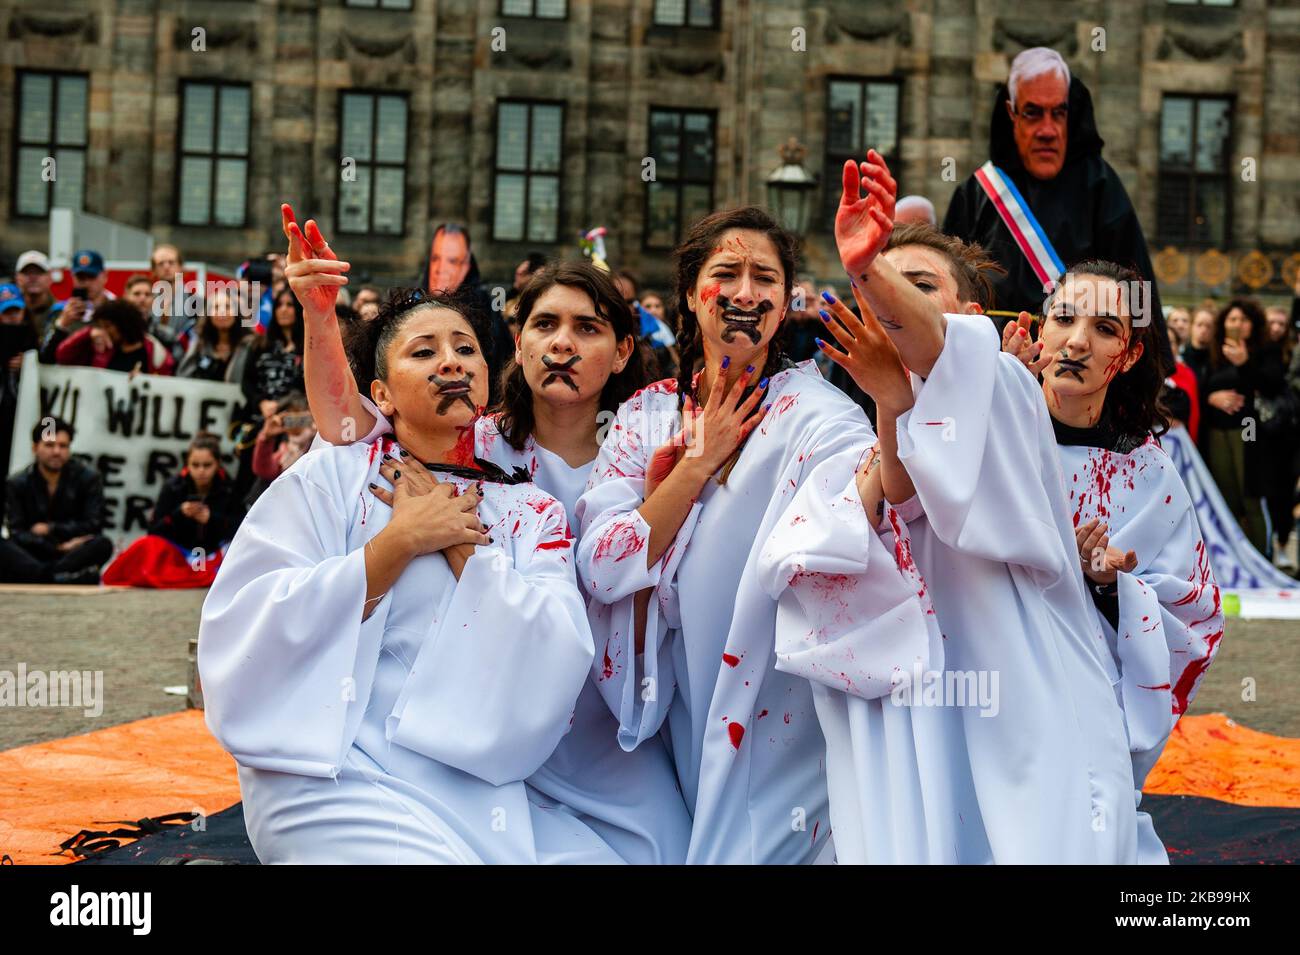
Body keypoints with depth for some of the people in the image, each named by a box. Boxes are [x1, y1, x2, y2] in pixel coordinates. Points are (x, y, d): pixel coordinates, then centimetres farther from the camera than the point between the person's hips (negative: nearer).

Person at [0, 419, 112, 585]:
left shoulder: (87, 477, 1)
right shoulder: (17, 483, 2)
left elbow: (93, 526, -3)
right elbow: (17, 534, -6)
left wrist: (51, 529, -5)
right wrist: (59, 547, -18)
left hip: (74, 556, 0)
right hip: (33, 556, 0)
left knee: (103, 544, -31)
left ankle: (40, 578, -41)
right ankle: (67, 577, -50)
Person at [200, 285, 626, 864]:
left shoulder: (533, 513, 11)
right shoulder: (330, 477, 3)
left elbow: (558, 661, -6)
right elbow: (243, 632, -10)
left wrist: (461, 542, -8)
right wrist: (401, 539, -11)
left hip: (486, 785, 3)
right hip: (340, 776, -3)